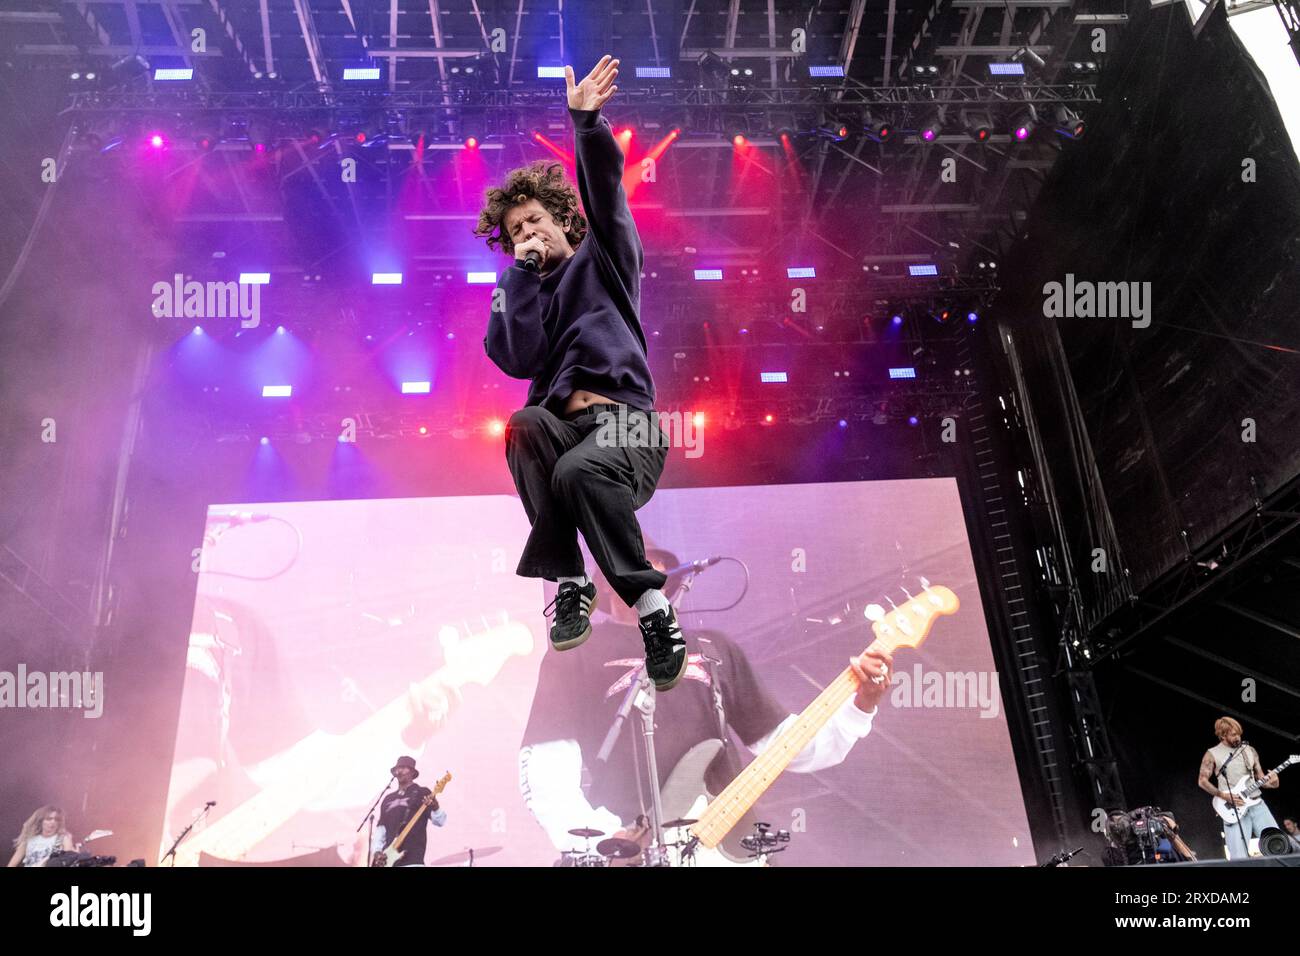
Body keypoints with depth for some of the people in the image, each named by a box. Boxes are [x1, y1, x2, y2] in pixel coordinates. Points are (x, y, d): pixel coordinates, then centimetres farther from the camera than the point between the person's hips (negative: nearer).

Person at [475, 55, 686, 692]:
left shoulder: (602, 259, 18)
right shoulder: (515, 292, 23)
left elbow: (606, 191, -1)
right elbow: (517, 359, 1)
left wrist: (585, 121, -17)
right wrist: (525, 270, 3)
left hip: (625, 418, -3)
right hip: (560, 422, 3)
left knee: (579, 469, -36)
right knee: (523, 427, -33)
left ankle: (653, 607, -24)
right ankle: (570, 581, -23)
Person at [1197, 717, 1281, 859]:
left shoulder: (1249, 750, 15)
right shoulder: (1212, 754, 2)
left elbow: (1260, 777, 18)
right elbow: (1202, 781, 1)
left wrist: (1269, 782, -6)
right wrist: (1224, 795, -11)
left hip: (1257, 803, 4)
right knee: (1240, 857, -15)